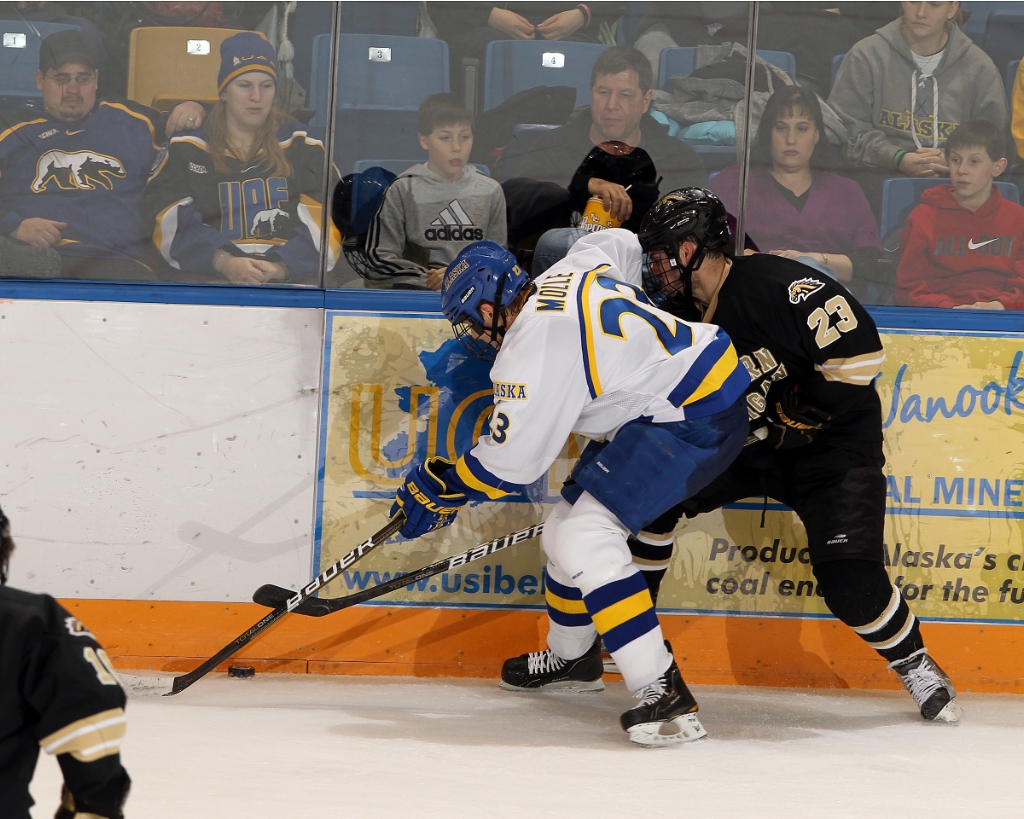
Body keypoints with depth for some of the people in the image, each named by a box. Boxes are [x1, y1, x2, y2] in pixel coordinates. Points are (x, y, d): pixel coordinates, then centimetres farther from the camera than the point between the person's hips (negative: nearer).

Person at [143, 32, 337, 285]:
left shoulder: (303, 148, 16)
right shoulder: (186, 148, 13)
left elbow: (323, 225, 4)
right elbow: (173, 226, 1)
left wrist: (281, 267, -15)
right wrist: (224, 262, -16)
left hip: (292, 276, 0)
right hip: (207, 278, 0)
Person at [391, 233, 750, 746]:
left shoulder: (531, 349, -18)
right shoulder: (565, 275, 8)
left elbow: (508, 462, -14)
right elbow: (622, 243, 30)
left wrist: (440, 488, 2)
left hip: (695, 421, -11)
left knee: (584, 538, -18)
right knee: (569, 523, 20)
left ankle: (663, 694, -24)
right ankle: (571, 656, 42)